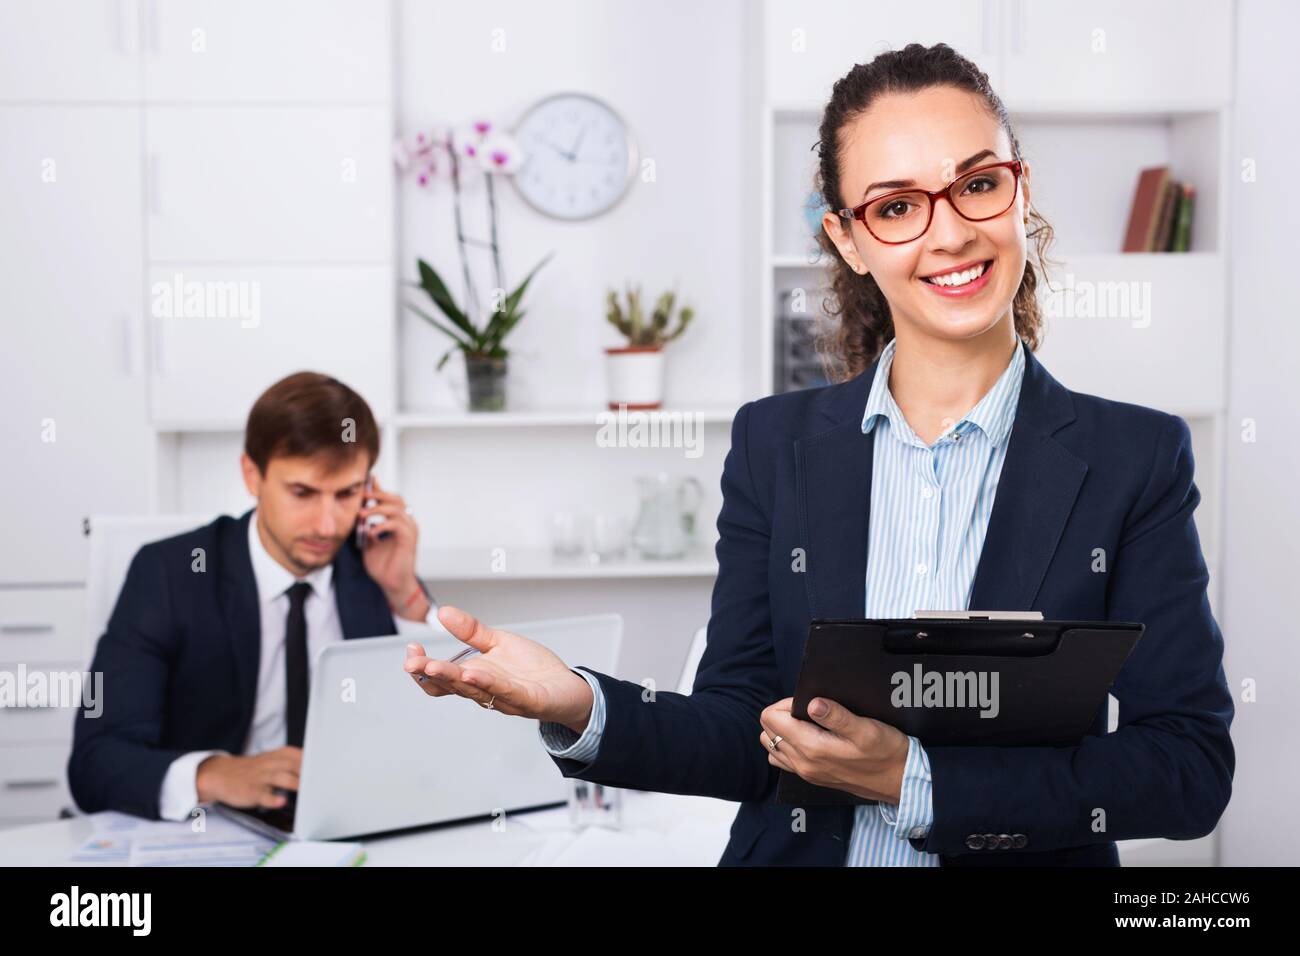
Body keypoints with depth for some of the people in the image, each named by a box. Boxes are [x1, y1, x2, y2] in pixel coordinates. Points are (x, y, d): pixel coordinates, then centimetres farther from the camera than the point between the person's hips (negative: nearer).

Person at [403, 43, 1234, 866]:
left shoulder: (1136, 458, -1)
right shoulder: (776, 445, 4)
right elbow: (745, 739, 3)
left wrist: (916, 782, -16)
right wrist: (580, 708, -16)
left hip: (1038, 857, -1)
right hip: (796, 849, 1)